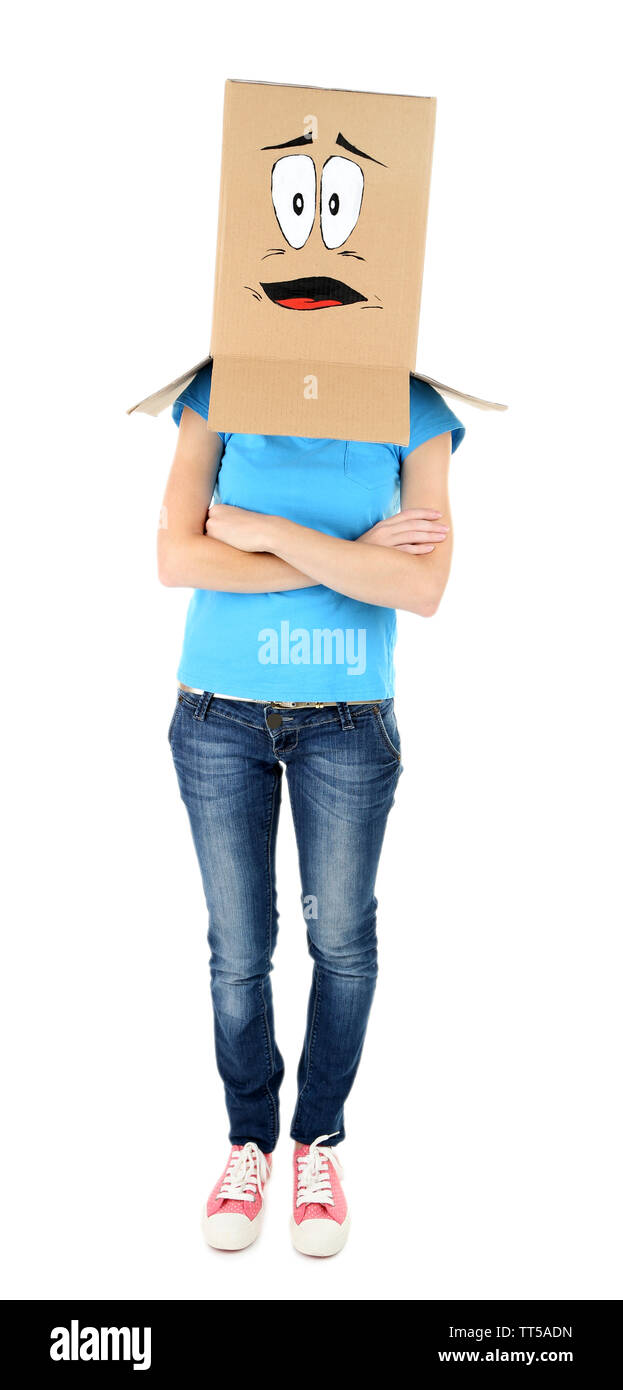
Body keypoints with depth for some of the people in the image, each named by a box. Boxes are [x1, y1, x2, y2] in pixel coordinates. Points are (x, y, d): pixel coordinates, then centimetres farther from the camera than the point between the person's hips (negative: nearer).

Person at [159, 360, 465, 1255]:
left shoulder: (416, 413, -4)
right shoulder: (217, 396, -2)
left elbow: (424, 587, -15)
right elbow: (178, 558, -13)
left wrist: (261, 529, -17)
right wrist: (351, 559, -16)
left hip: (348, 723, 0)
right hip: (220, 715, 0)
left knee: (344, 944, 10)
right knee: (239, 948, 9)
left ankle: (319, 1140, 34)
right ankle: (249, 1139, 33)